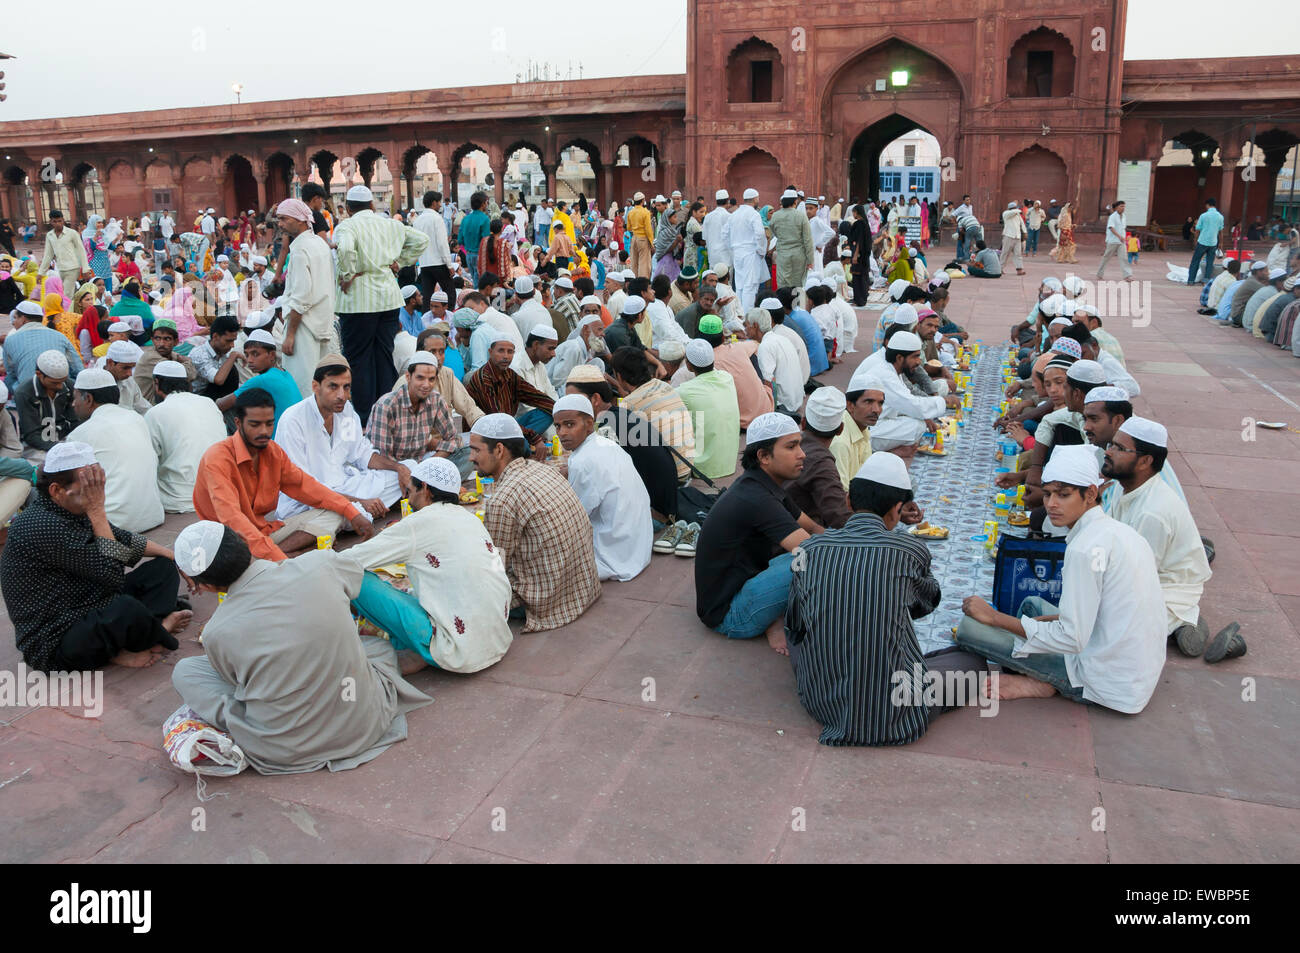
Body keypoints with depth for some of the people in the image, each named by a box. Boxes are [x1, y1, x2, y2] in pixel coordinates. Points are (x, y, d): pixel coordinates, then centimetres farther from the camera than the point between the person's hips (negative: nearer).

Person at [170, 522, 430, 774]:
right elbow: (360, 571, 12)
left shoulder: (216, 633, -15)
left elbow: (235, 678, 6)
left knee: (184, 670, 15)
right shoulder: (321, 564, -13)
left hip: (282, 753, -1)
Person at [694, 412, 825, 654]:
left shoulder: (763, 486, 6)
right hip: (727, 614, -10)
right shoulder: (755, 499, -26)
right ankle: (780, 623, -3)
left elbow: (812, 528, 13)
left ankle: (777, 619, 1)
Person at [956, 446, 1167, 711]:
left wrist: (995, 617, -14)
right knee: (1032, 603, 30)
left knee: (969, 627, -15)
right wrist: (1045, 619, 13)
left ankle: (1038, 682, 2)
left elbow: (1072, 638, -22)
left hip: (1109, 683, -10)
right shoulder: (1119, 530, 7)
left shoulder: (1085, 548, -22)